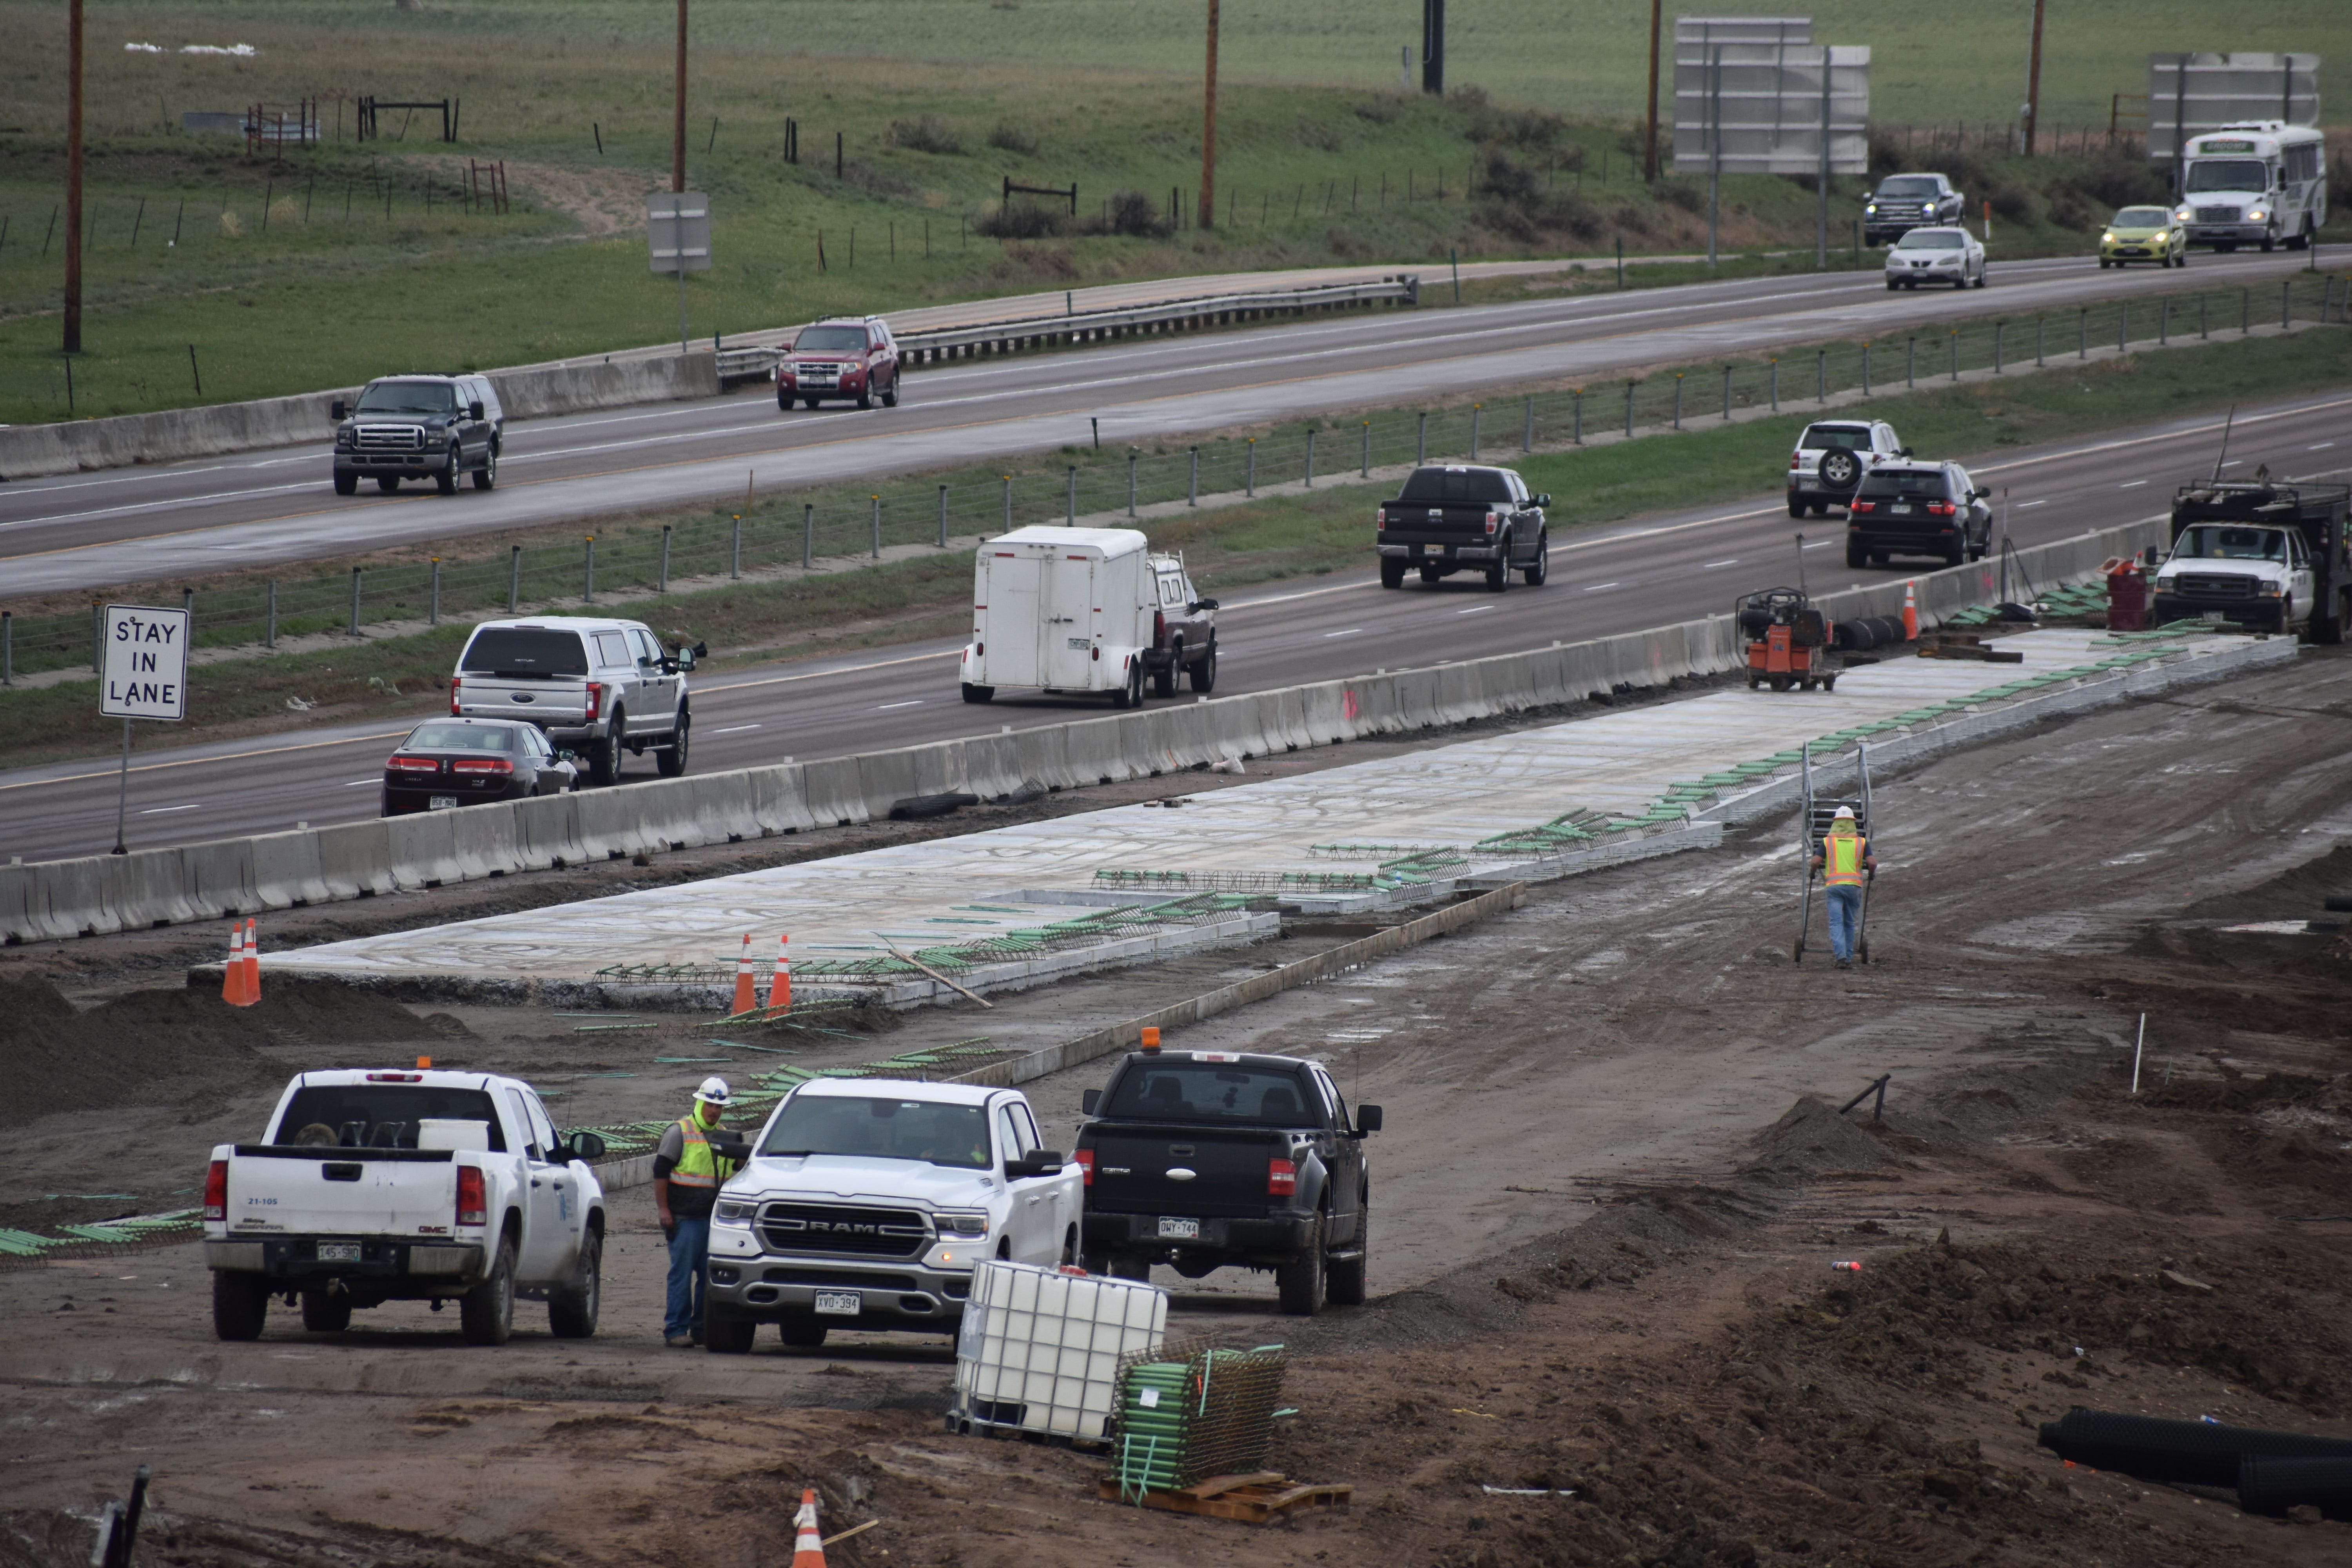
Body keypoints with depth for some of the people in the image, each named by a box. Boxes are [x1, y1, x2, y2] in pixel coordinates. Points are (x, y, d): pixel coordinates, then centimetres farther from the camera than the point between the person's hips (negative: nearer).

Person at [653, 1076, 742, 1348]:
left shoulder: (723, 1135, 16)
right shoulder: (680, 1132, -3)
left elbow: (736, 1170, 26)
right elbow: (661, 1170, -5)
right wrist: (663, 1209, -11)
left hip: (714, 1220, 6)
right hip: (684, 1218, -6)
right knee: (682, 1273, -7)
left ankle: (702, 1328, 12)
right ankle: (676, 1331, -5)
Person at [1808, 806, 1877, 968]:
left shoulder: (1827, 842, 4)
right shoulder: (1861, 842, 6)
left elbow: (1816, 862, -4)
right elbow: (1872, 863, -2)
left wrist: (1814, 870, 18)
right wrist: (1870, 872, 19)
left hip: (1834, 884, -1)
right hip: (1854, 885, 1)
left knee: (1836, 922, -5)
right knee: (1850, 923, 13)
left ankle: (1841, 956, -22)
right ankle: (1849, 959, 15)